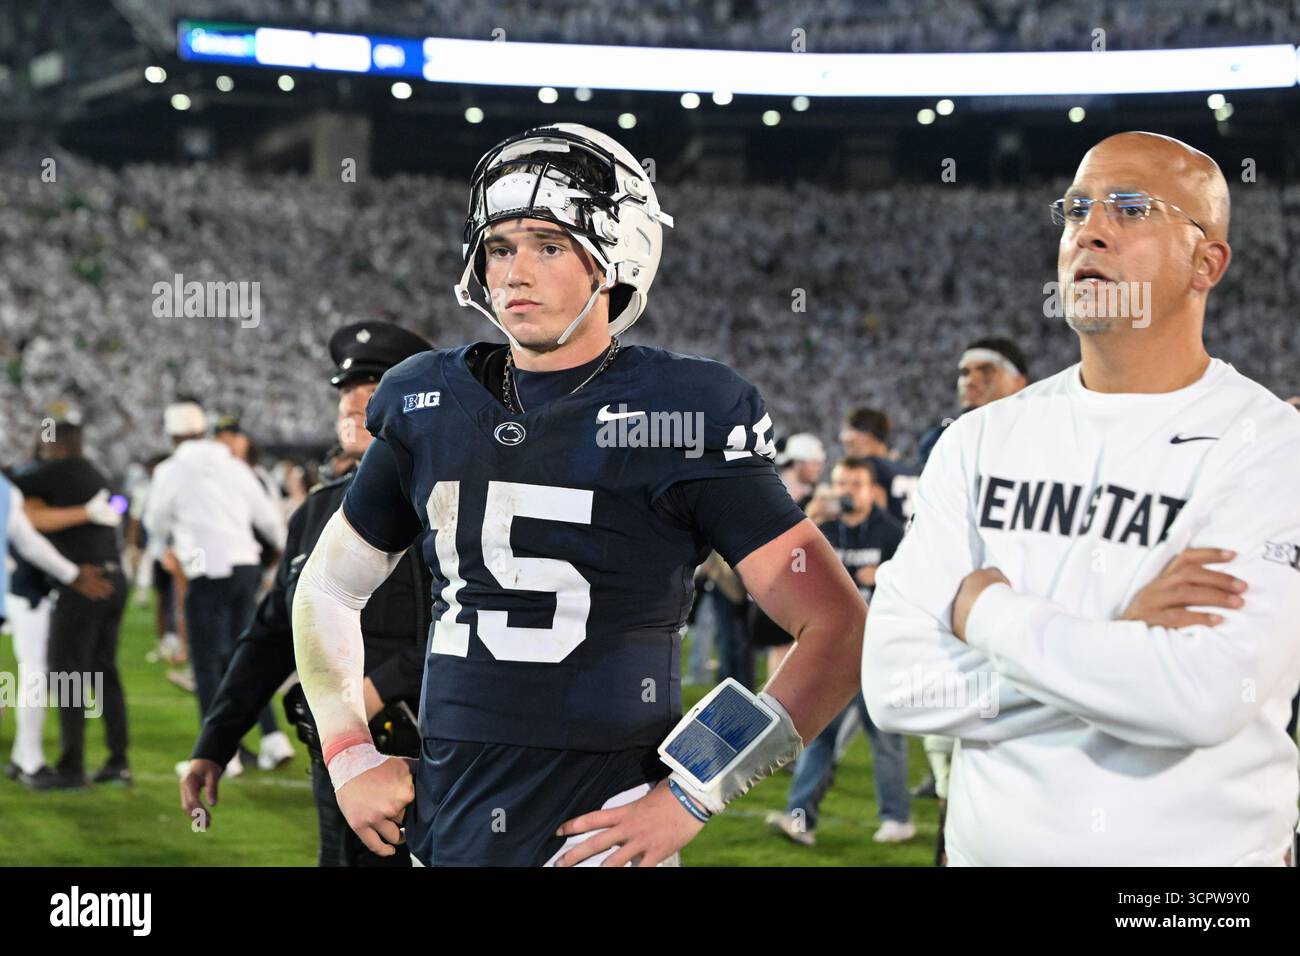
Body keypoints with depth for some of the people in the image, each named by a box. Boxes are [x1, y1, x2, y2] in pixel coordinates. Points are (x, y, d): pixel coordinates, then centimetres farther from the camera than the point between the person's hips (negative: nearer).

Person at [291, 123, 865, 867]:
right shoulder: (431, 408, 5)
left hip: (599, 834, -4)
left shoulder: (680, 419, -9)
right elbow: (327, 590, 20)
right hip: (446, 831, 5)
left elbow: (841, 634, -11)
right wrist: (351, 759, 9)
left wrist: (693, 797, -13)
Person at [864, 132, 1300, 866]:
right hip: (988, 845, 4)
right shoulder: (982, 440, 2)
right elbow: (894, 683, -7)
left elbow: (1203, 700, -24)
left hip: (1200, 849, -3)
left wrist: (988, 610, -13)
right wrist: (1117, 643, -17)